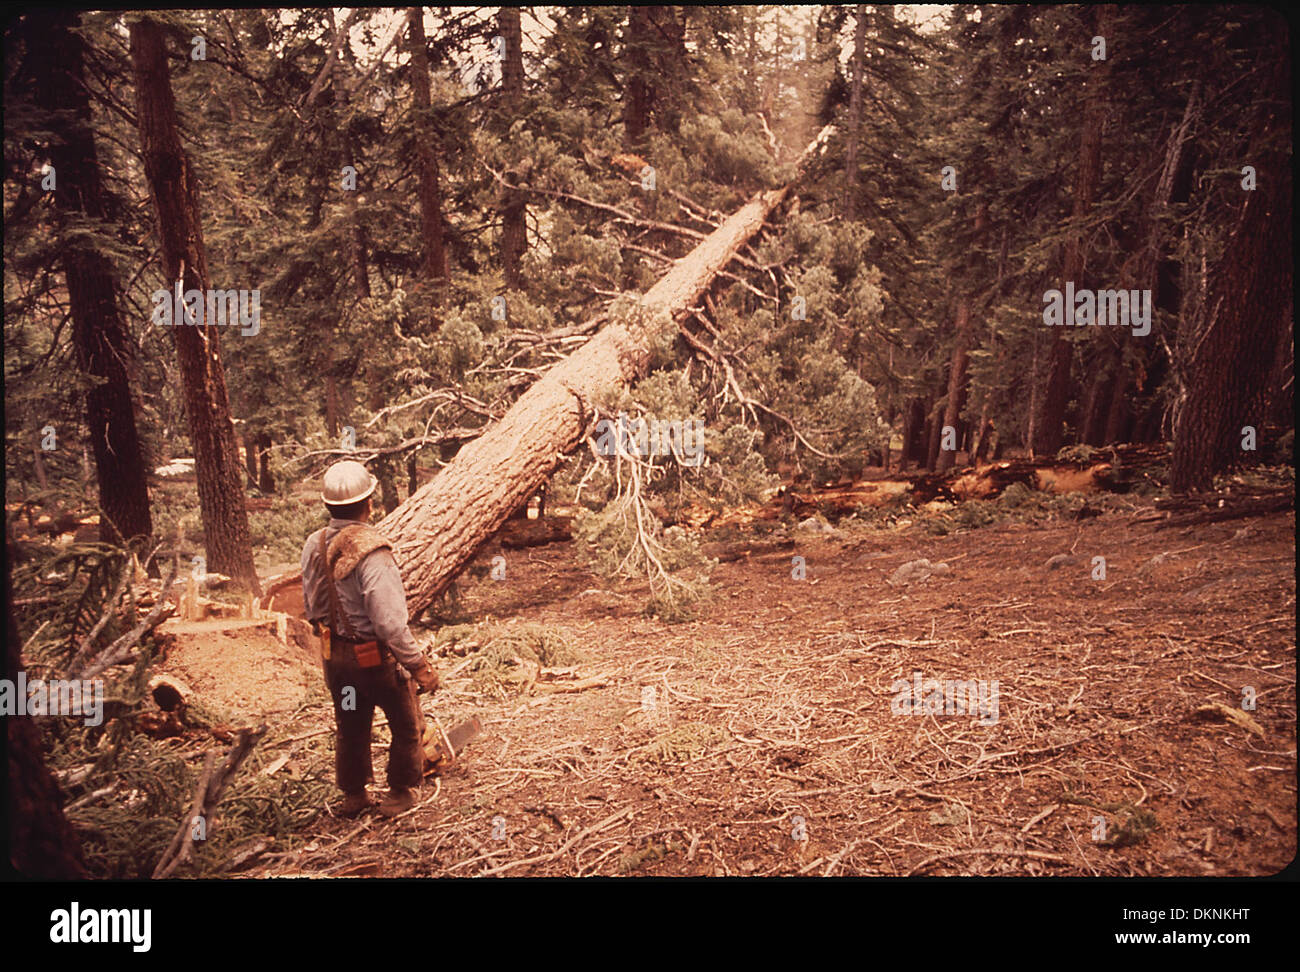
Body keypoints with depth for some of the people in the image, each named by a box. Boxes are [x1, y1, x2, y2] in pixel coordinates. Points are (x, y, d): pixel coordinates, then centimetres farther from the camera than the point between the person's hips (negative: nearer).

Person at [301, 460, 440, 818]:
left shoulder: (314, 545, -6)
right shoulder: (371, 553, -29)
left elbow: (311, 606, 8)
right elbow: (390, 623, -31)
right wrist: (419, 666, -22)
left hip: (334, 656, 6)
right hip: (377, 657, -6)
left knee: (350, 727, 24)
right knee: (406, 725, 18)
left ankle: (353, 795, 38)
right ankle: (399, 793, 30)